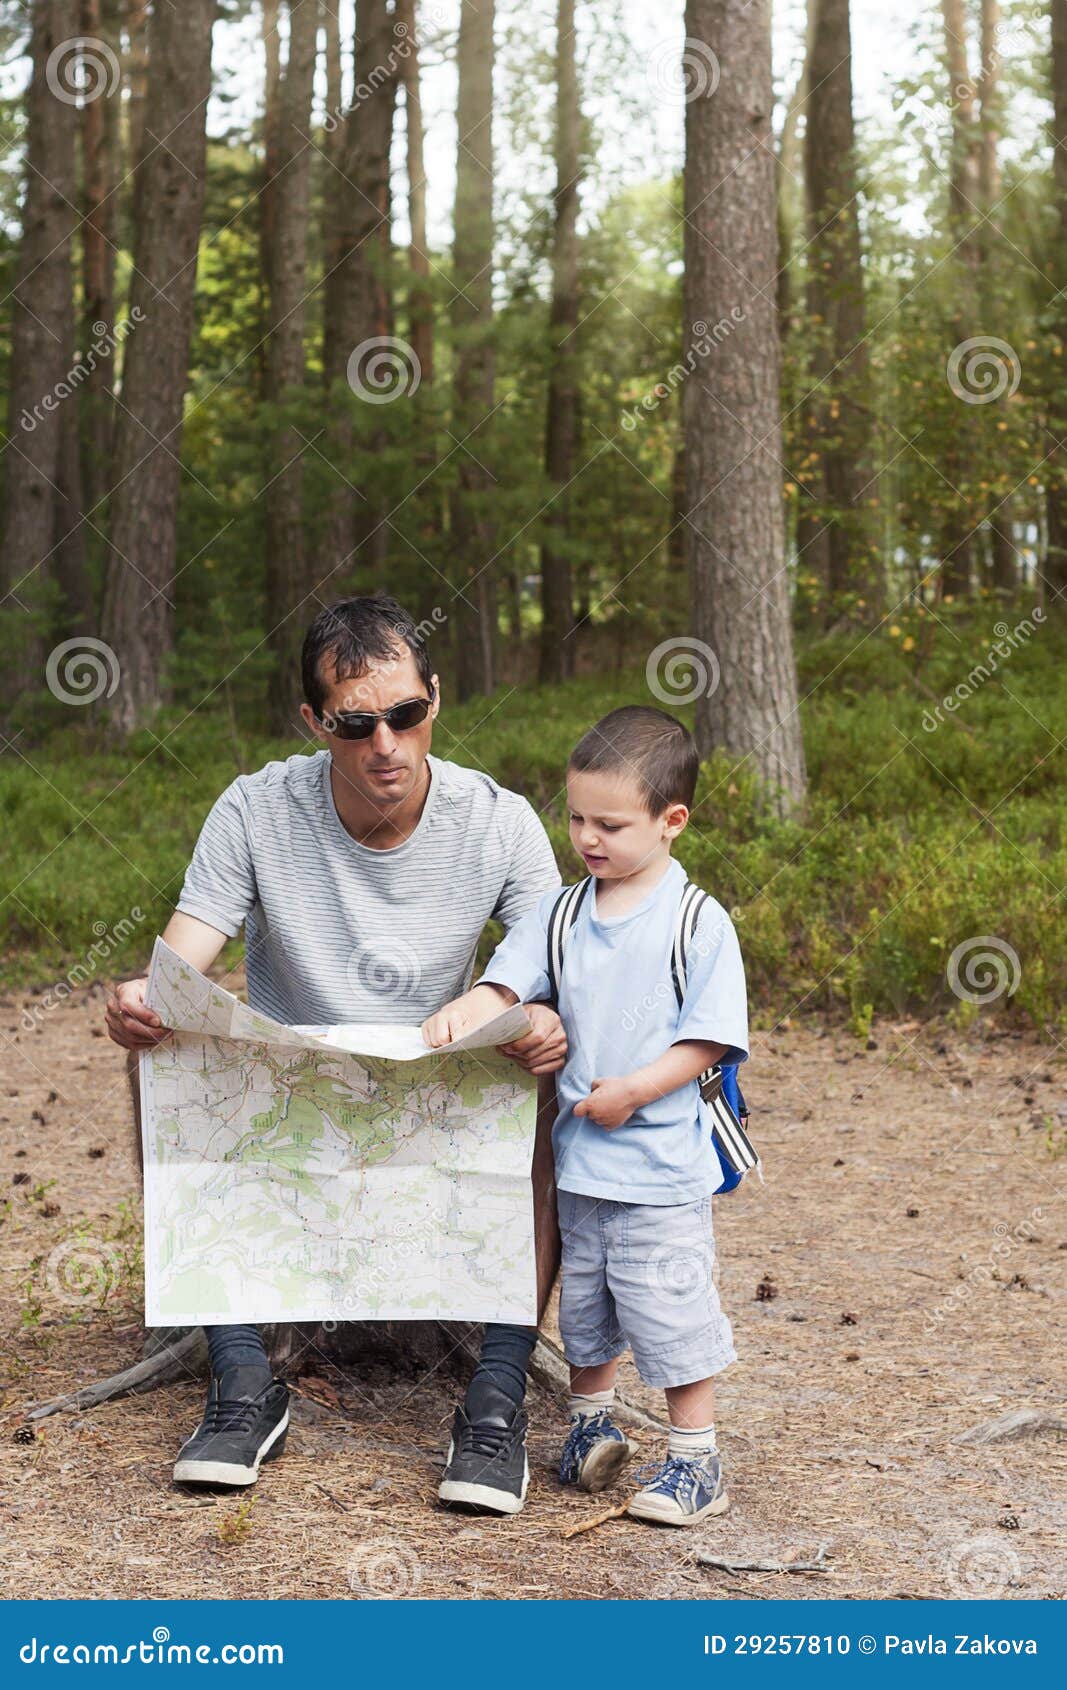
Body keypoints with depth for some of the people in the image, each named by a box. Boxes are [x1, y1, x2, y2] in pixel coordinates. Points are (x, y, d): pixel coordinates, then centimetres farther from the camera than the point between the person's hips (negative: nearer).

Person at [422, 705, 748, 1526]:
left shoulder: (699, 924, -10)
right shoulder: (559, 914, 4)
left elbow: (707, 1039, -11)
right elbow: (506, 982, -2)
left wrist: (635, 1090, -20)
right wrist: (463, 1013, -23)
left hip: (663, 1165, -5)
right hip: (578, 1157, 5)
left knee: (670, 1308, 0)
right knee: (583, 1303, 19)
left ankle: (696, 1457, 15)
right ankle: (593, 1427, 37)